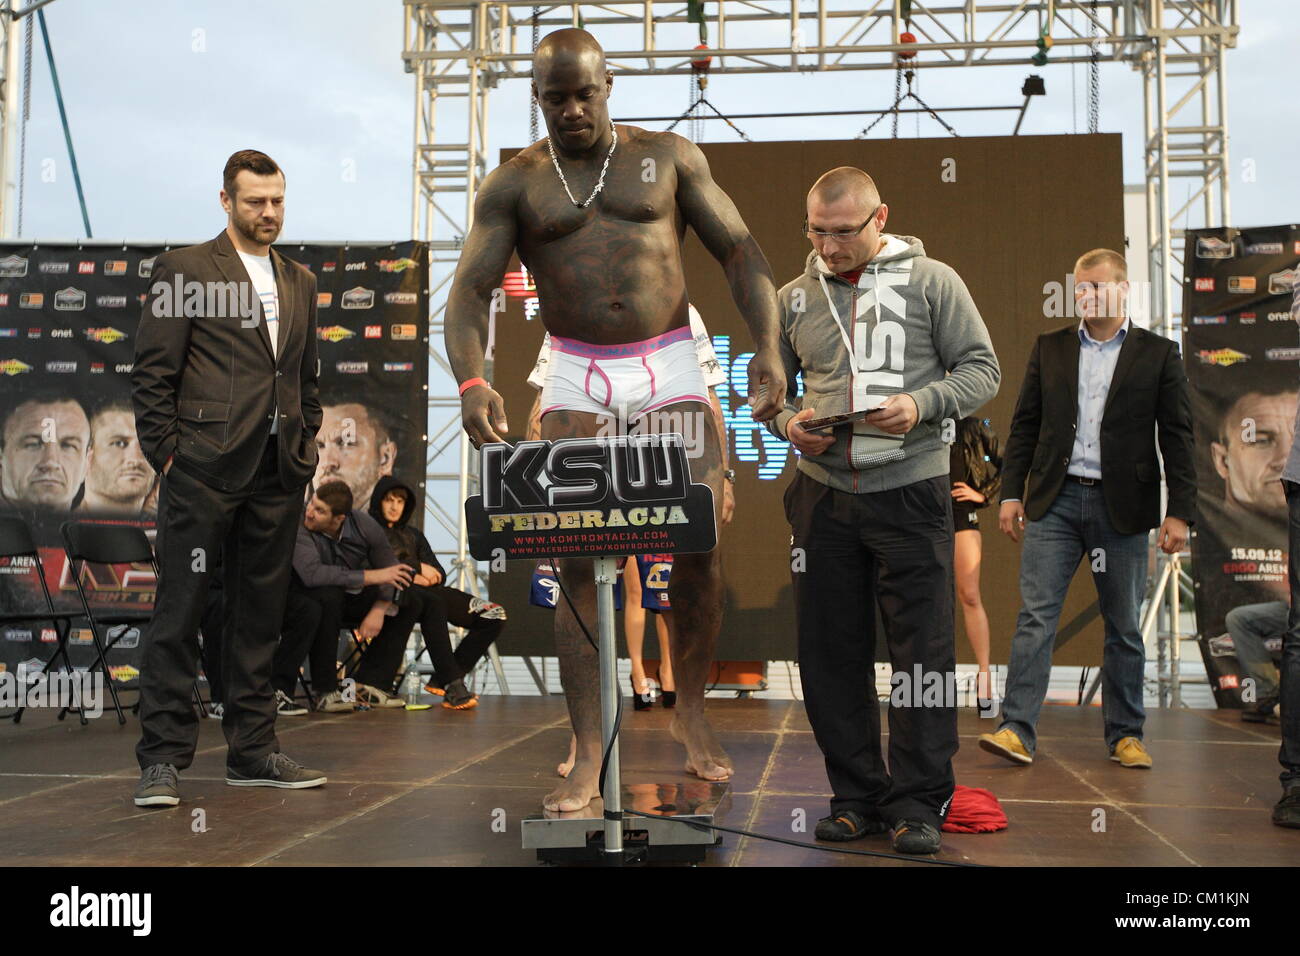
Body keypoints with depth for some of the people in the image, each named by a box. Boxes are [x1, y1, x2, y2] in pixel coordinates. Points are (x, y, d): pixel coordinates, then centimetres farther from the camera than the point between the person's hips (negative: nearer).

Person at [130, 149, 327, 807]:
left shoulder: (300, 282, 18)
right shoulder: (183, 268, 1)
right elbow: (151, 374, -3)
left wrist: (305, 449, 12)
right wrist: (165, 454, -8)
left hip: (278, 478, 6)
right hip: (205, 469, -5)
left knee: (260, 616, 10)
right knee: (179, 612, -2)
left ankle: (252, 752, 19)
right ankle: (162, 757, 4)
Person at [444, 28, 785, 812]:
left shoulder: (669, 157, 6)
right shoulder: (514, 184, 6)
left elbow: (741, 252, 5)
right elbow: (471, 288, -3)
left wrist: (768, 349, -10)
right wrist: (472, 381, -23)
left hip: (671, 371, 0)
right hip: (578, 382, 0)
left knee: (697, 545, -7)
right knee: (578, 563, -7)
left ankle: (692, 710, 17)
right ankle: (589, 756, -1)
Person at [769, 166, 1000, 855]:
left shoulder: (932, 281, 2)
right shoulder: (794, 297, 11)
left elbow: (982, 370, 2)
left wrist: (922, 404, -16)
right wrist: (787, 421, -5)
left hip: (910, 491, -3)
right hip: (822, 494, 3)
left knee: (922, 651, -1)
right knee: (831, 652, 7)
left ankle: (917, 803, 10)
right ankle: (856, 796, 20)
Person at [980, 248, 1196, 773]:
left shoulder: (1158, 353, 5)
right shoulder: (1050, 348, 11)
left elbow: (1177, 437, 2)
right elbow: (1025, 425, 11)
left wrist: (1179, 512, -5)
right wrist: (1011, 493, 4)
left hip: (1121, 507, -1)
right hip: (1055, 501, 1)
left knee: (1124, 627, 7)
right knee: (1035, 615, -6)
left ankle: (1126, 734, 19)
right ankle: (1017, 730, -6)